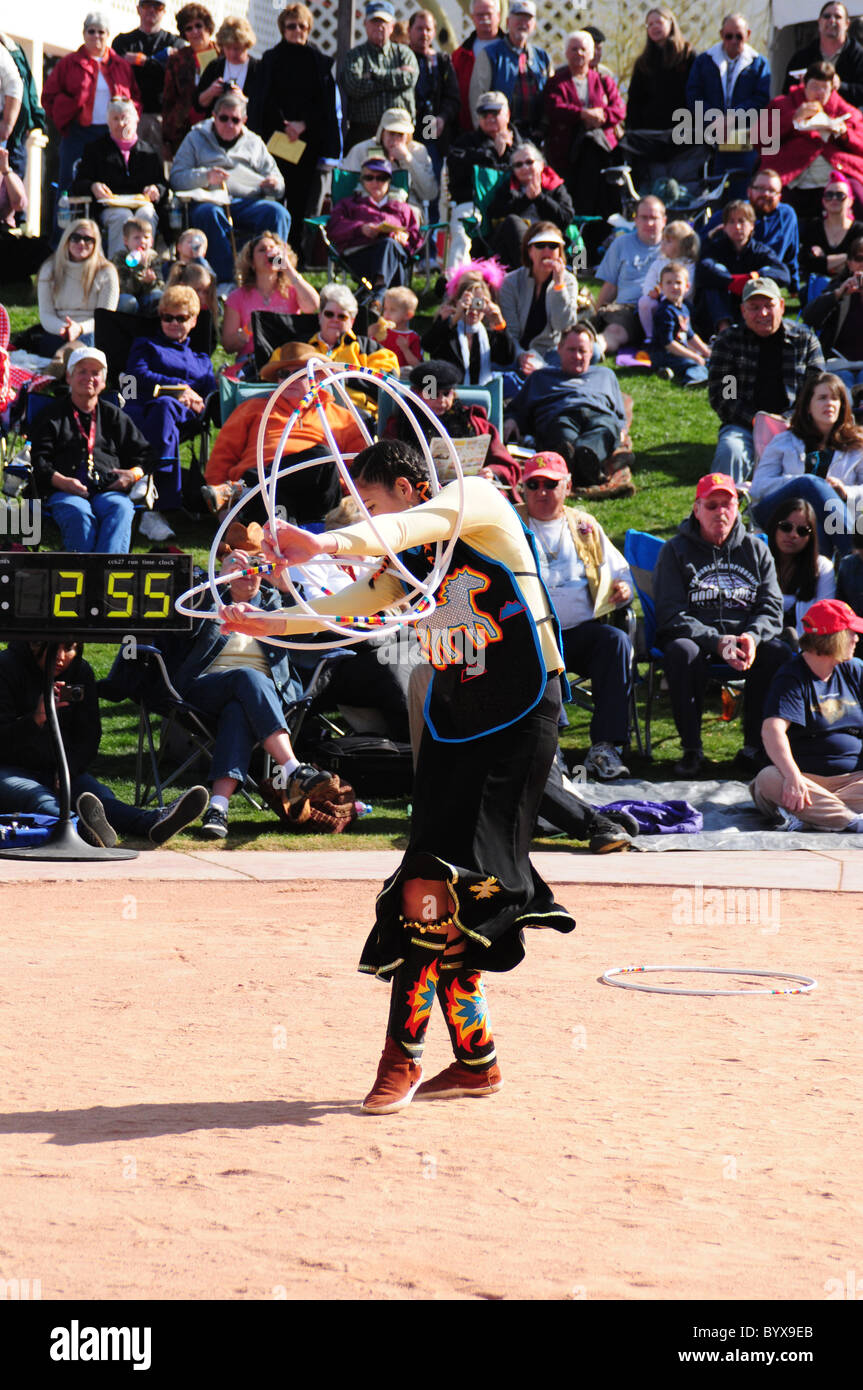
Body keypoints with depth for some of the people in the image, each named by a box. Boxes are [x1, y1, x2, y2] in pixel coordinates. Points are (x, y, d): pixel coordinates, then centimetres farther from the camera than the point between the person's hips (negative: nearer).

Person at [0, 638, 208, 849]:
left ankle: (154, 821, -59)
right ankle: (84, 827, -73)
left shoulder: (81, 671, 7)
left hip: (60, 769, 5)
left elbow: (89, 736, 11)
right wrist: (36, 719, -31)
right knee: (39, 798, -39)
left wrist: (68, 770, -7)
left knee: (98, 795, -27)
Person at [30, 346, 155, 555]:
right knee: (79, 514, -37)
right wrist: (61, 481, -12)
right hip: (65, 493, -1)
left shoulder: (114, 416, 27)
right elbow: (39, 460, 9)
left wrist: (134, 474, 0)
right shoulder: (53, 415, 21)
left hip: (108, 490, 1)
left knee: (121, 508, -35)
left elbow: (144, 453, 24)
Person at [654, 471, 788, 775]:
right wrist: (717, 642, -22)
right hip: (695, 637, -2)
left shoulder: (756, 549, 12)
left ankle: (756, 744, -16)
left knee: (778, 653, -29)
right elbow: (671, 615, -6)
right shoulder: (676, 551, 3)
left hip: (745, 639, 2)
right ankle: (691, 749, -26)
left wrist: (752, 636, -20)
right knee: (682, 652, -37)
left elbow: (771, 608, 5)